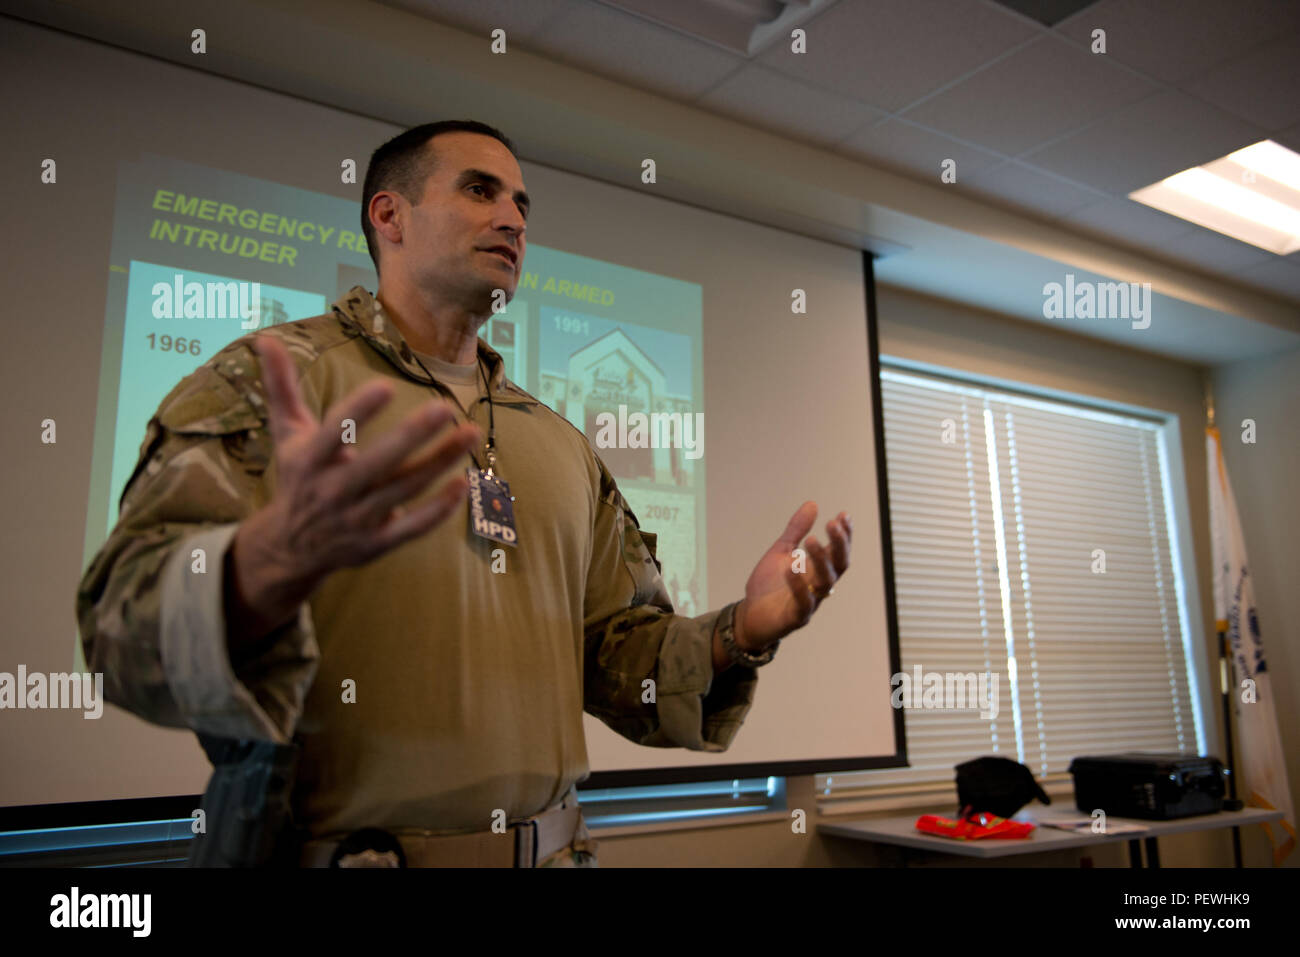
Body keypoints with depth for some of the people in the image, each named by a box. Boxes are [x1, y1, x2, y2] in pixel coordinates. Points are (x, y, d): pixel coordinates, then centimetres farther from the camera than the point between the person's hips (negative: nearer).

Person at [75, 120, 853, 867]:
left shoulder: (563, 445, 11)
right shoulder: (271, 376, -6)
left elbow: (616, 649, 10)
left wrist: (738, 636, -9)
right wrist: (277, 561, -37)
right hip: (339, 850, -5)